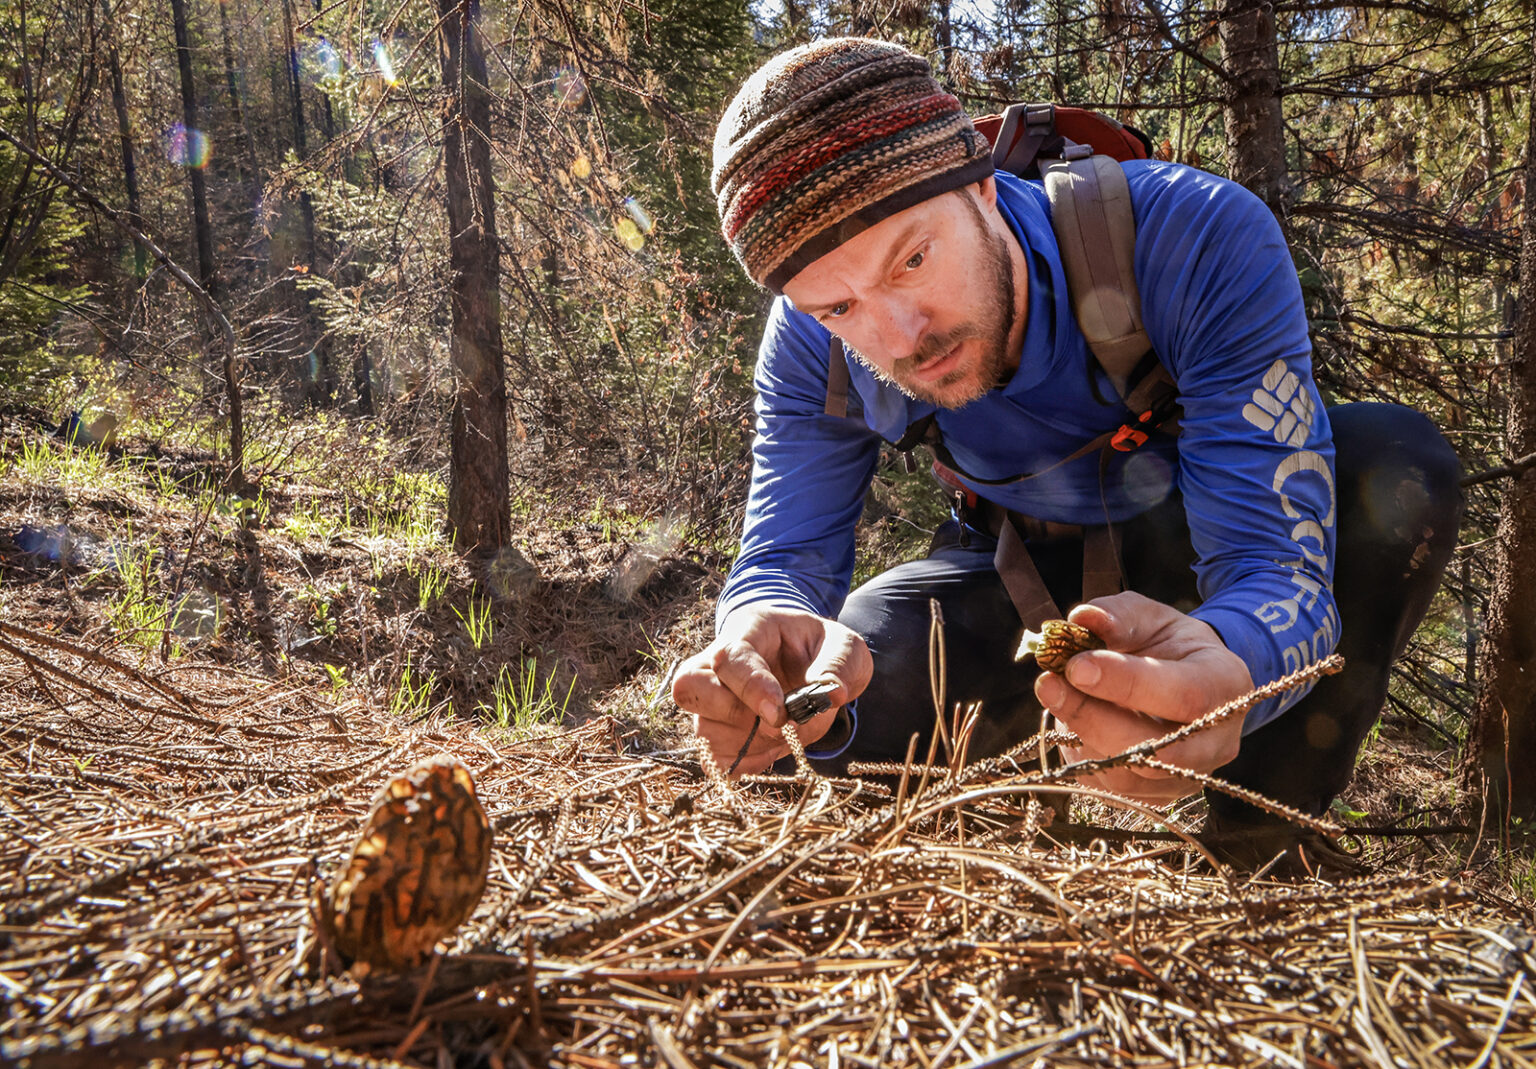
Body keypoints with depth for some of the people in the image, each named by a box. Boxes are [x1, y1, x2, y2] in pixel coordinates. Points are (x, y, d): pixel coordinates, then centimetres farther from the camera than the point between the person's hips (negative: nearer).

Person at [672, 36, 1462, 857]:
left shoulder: (1202, 239, -35)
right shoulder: (813, 345, -23)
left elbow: (1277, 558, -38)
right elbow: (784, 558, -24)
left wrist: (1223, 669, -63)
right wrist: (767, 642, -50)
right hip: (1031, 567, 1)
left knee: (1398, 471, -31)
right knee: (848, 701, -24)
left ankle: (1261, 841, -13)